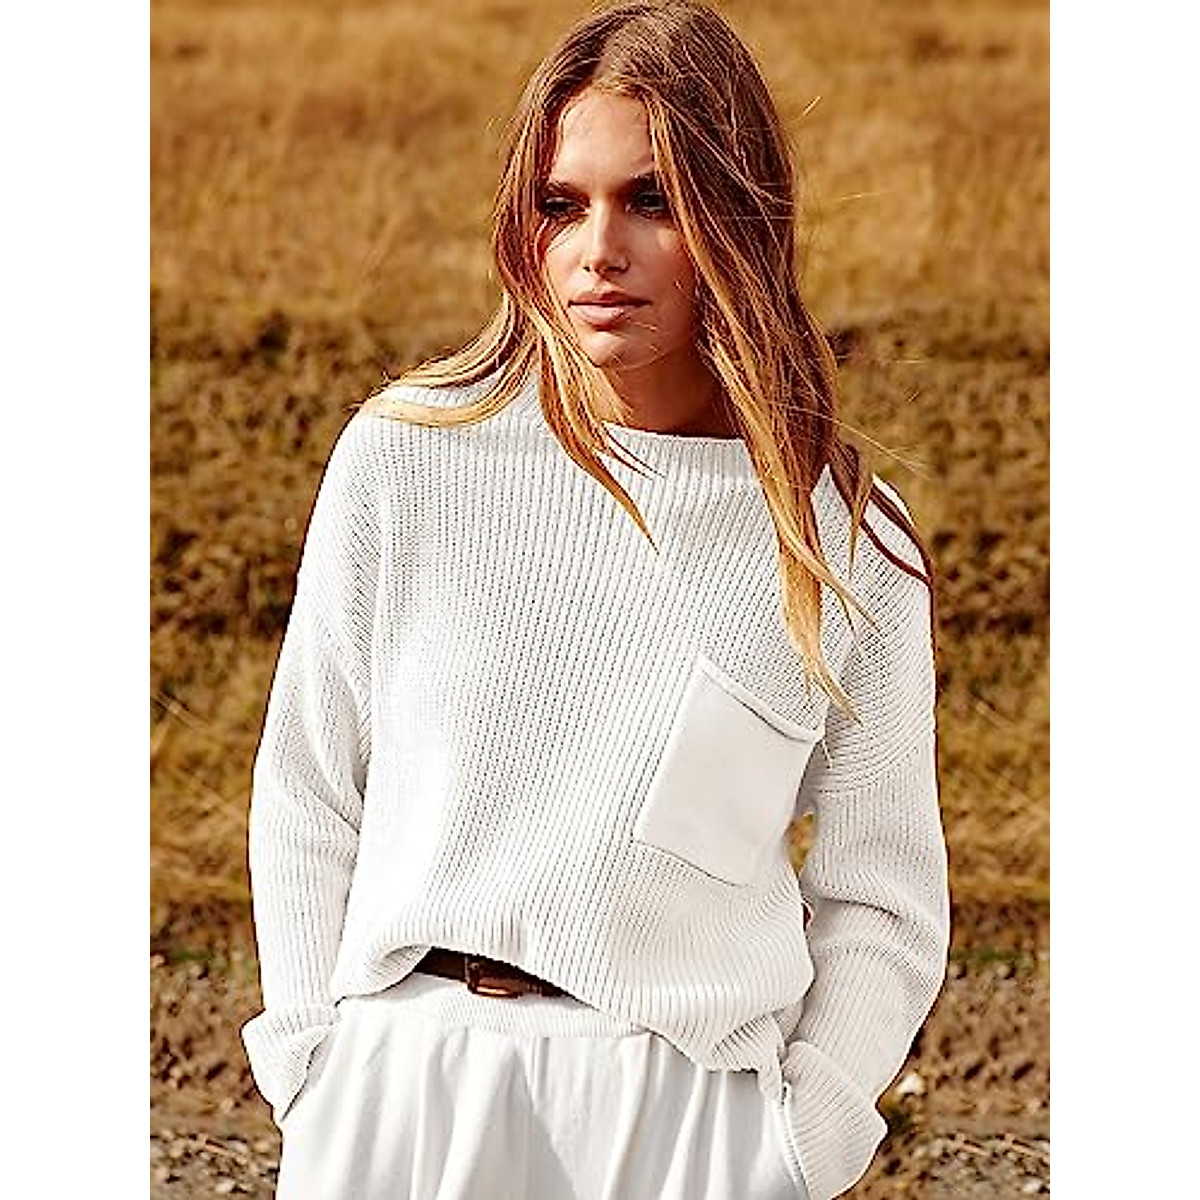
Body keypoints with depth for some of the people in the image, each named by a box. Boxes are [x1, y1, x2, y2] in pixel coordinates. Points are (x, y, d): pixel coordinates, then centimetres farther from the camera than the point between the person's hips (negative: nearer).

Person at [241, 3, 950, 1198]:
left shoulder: (848, 539, -2)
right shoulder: (405, 453, -2)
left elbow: (882, 899, 2)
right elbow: (306, 798, 4)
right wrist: (314, 1064, 0)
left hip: (688, 1102, 0)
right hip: (403, 1082, 1)